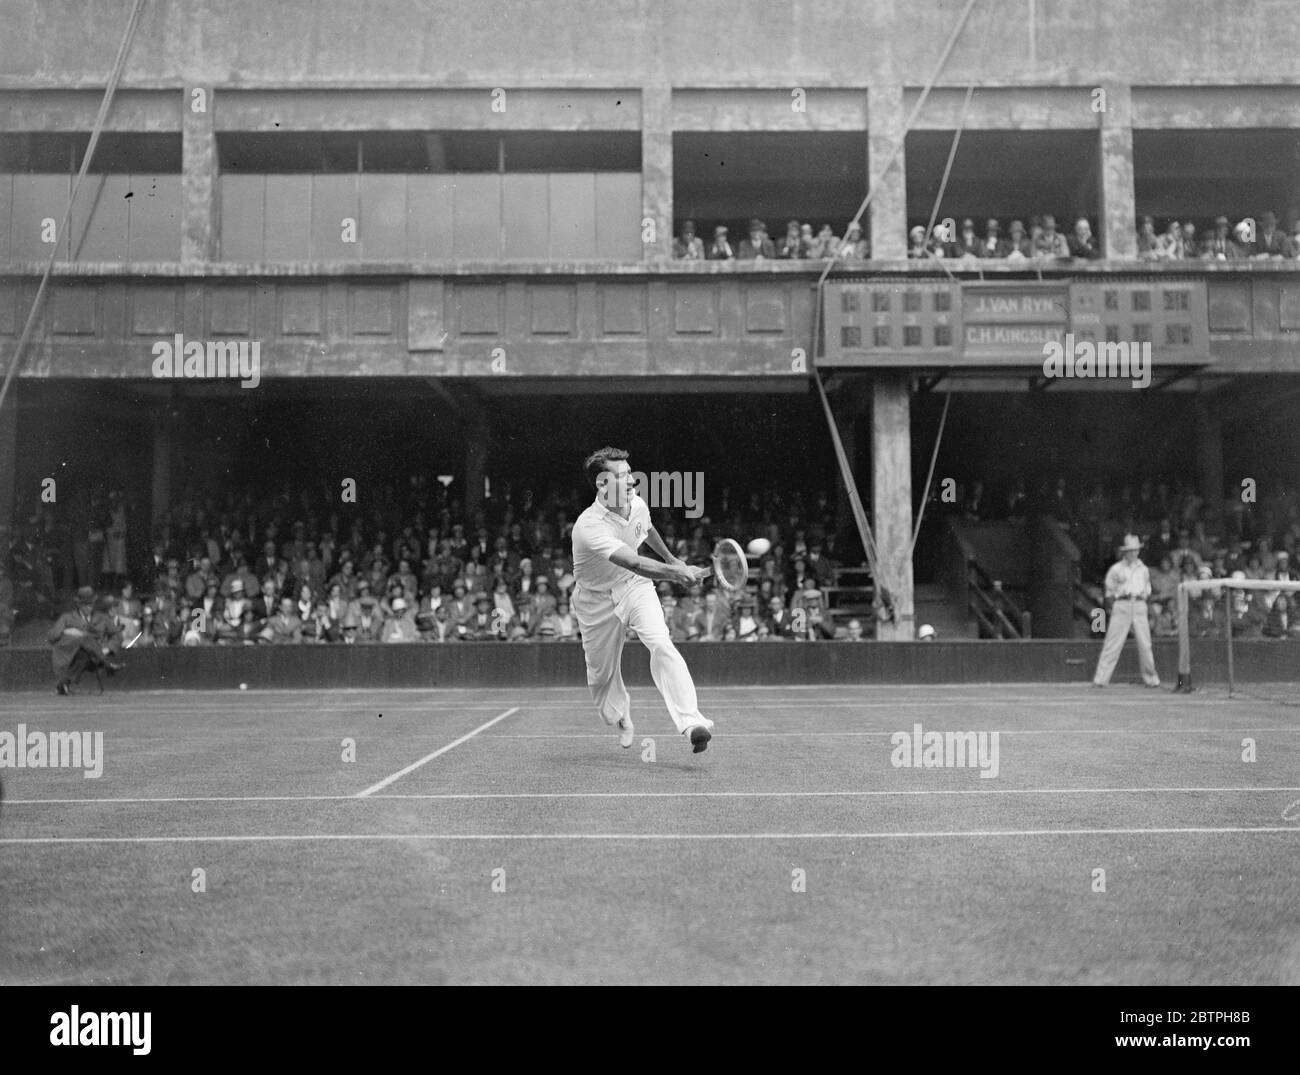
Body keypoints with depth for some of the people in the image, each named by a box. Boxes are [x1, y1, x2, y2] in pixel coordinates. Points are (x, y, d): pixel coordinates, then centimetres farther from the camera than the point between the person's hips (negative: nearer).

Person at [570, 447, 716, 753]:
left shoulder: (637, 505, -11)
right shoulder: (590, 527, -32)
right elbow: (634, 563, -46)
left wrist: (671, 558, 30)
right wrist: (675, 573, -60)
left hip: (635, 587, 3)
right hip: (597, 600, -3)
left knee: (661, 643, -24)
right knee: (602, 675, 9)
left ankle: (691, 721, -32)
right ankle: (621, 718, 43)